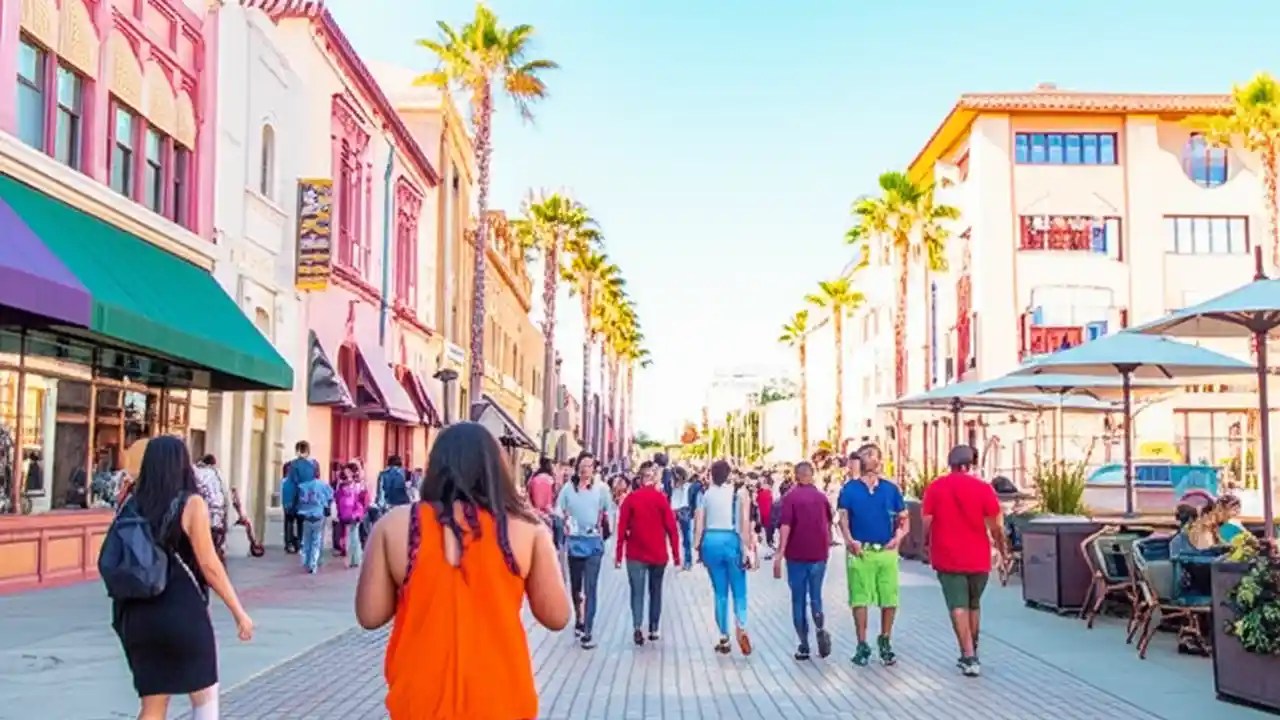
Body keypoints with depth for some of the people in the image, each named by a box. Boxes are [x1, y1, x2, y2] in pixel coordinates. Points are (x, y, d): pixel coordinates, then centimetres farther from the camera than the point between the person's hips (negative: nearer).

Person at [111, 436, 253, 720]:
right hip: (182, 612, -5)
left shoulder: (133, 503, 4)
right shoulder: (191, 503, -10)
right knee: (205, 696, 14)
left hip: (138, 614, 5)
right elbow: (209, 565, -12)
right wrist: (239, 611, -5)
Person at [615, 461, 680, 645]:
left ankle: (637, 627, -17)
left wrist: (619, 555, 2)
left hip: (636, 554, -1)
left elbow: (622, 527, -4)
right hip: (658, 554, 1)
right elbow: (671, 527, -4)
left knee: (637, 592, 1)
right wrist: (676, 554, 3)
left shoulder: (631, 498, -4)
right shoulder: (661, 498, -5)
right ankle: (654, 629, 19)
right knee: (655, 591, 16)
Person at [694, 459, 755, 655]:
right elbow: (745, 523, -8)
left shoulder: (705, 494, 4)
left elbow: (699, 523, 3)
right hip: (732, 541, -2)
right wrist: (747, 548, -5)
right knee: (739, 591, 5)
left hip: (711, 542, 2)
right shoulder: (738, 493, -2)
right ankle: (741, 627, -21)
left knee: (720, 592, 12)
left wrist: (697, 547, 11)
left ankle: (724, 638, 14)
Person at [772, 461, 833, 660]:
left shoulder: (790, 497, -6)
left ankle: (804, 646, 6)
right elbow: (829, 523, 14)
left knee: (798, 600, 7)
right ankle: (820, 629, -15)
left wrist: (779, 554, -16)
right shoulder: (821, 497, 5)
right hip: (819, 554, 2)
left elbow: (786, 526, -15)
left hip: (796, 555, -2)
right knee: (815, 596, 13)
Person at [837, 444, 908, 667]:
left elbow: (903, 518, 12)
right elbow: (843, 517, -1)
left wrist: (899, 536, -7)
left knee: (890, 599, 2)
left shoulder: (890, 489, 9)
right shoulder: (850, 488, 4)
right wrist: (849, 540, -18)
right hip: (860, 552, -2)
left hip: (887, 551, 2)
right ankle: (862, 646, 12)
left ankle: (885, 642, 22)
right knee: (860, 599, 1)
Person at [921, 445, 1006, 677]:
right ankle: (971, 654, 29)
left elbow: (926, 523, 0)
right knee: (974, 605, 18)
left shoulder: (935, 488, -3)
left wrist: (927, 545, 17)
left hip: (947, 557, -1)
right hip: (978, 558, 1)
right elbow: (995, 526, -4)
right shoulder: (983, 488, -6)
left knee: (958, 607, -2)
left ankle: (969, 657, -12)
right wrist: (1002, 547, 13)